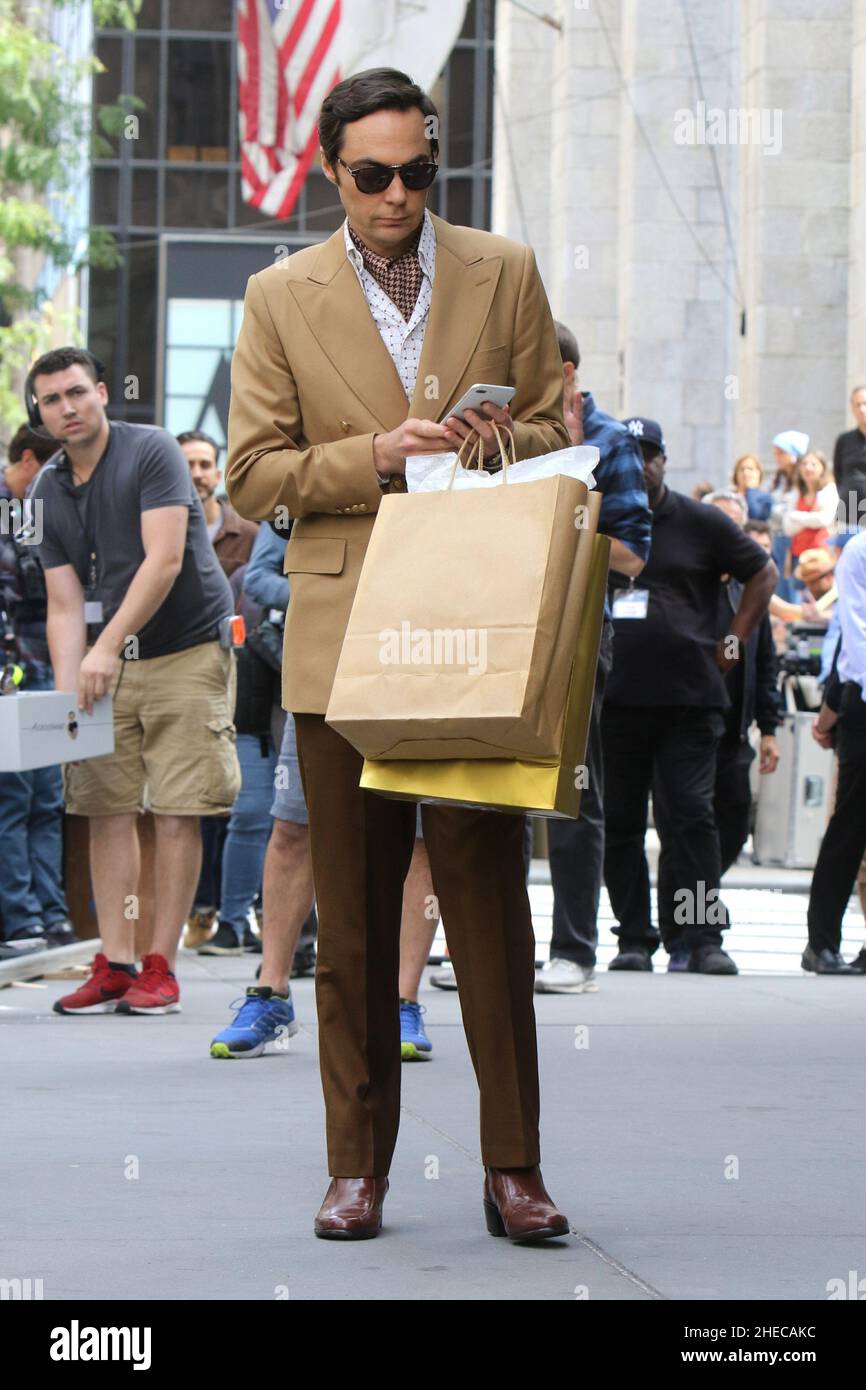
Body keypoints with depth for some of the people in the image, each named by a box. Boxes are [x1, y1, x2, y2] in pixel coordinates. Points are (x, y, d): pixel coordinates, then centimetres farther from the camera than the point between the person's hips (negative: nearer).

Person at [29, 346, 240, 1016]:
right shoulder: (49, 493, 7)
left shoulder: (152, 452, -10)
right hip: (108, 660, 5)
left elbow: (164, 561, -19)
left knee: (177, 810, -8)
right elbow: (65, 605, 5)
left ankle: (160, 967, -6)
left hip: (187, 650, -5)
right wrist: (65, 694, -9)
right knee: (108, 808, 0)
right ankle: (114, 963, 1)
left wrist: (108, 647, -25)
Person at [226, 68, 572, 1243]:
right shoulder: (281, 298, 8)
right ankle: (358, 1168, 9)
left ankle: (513, 1169, 0)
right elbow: (252, 474, 5)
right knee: (353, 916, 2)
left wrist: (496, 442, -11)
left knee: (491, 899, -4)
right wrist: (374, 456, -10)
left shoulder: (504, 273, 10)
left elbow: (557, 433, 12)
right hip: (343, 634, 0)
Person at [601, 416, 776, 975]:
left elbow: (763, 573, 15)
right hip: (613, 697, 2)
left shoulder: (700, 523, 6)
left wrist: (733, 642, 8)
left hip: (688, 696, -2)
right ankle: (634, 938, 10)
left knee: (692, 814, -8)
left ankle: (705, 938, -4)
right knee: (619, 820, 3)